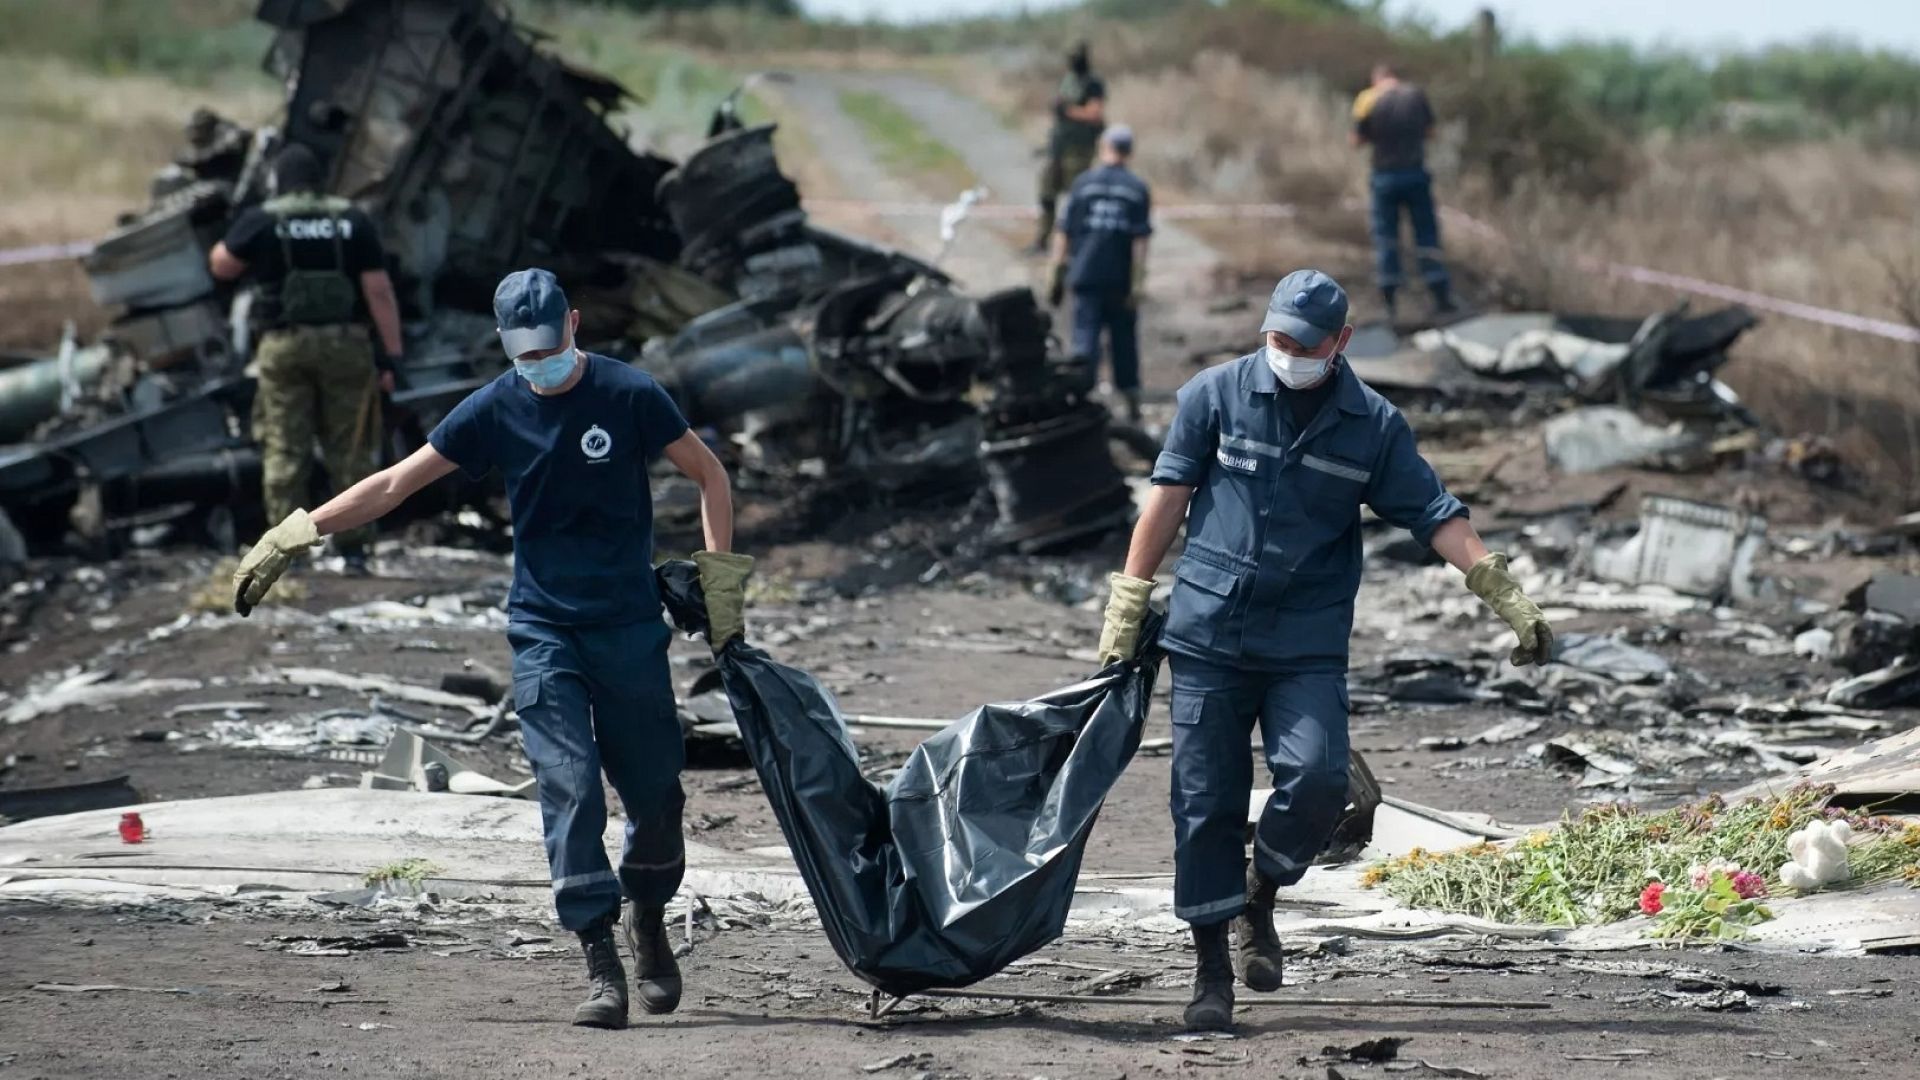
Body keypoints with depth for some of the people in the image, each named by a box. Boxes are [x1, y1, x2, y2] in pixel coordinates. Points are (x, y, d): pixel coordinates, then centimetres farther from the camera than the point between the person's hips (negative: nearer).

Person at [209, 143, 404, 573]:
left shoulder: (261, 221, 0)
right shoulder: (353, 221, 4)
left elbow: (222, 266, 11)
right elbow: (379, 291, -1)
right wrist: (391, 355, 0)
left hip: (284, 345, -1)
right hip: (344, 344, 1)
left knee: (285, 452, 3)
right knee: (349, 450, 6)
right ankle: (353, 547, 3)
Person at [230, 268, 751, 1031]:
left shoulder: (629, 396, -7)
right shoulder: (495, 410, -1)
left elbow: (710, 476, 5)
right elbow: (395, 484, 2)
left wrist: (720, 581, -3)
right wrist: (295, 534, -2)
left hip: (631, 629, -1)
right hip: (543, 631, 1)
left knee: (654, 790, 2)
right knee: (570, 791, -11)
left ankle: (649, 925, 29)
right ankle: (601, 965, -13)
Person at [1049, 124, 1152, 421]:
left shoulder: (1083, 184, 0)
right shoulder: (1138, 189, 0)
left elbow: (1064, 233, 0)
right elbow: (1140, 240, -7)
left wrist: (1057, 275, 5)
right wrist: (1138, 283, -6)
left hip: (1087, 275, -1)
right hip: (1121, 279, 1)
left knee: (1085, 341, -2)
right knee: (1124, 340, 14)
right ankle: (1132, 404, 22)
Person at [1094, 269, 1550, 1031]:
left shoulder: (1373, 427, 4)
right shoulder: (1215, 395, 2)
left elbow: (1437, 517, 2)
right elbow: (1169, 496, 4)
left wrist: (1509, 602, -7)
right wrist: (1127, 602, 2)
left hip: (1308, 646, 0)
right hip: (1208, 632, 0)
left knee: (1316, 778, -19)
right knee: (1206, 803, 0)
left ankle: (1259, 901, 9)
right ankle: (1213, 973, 10)